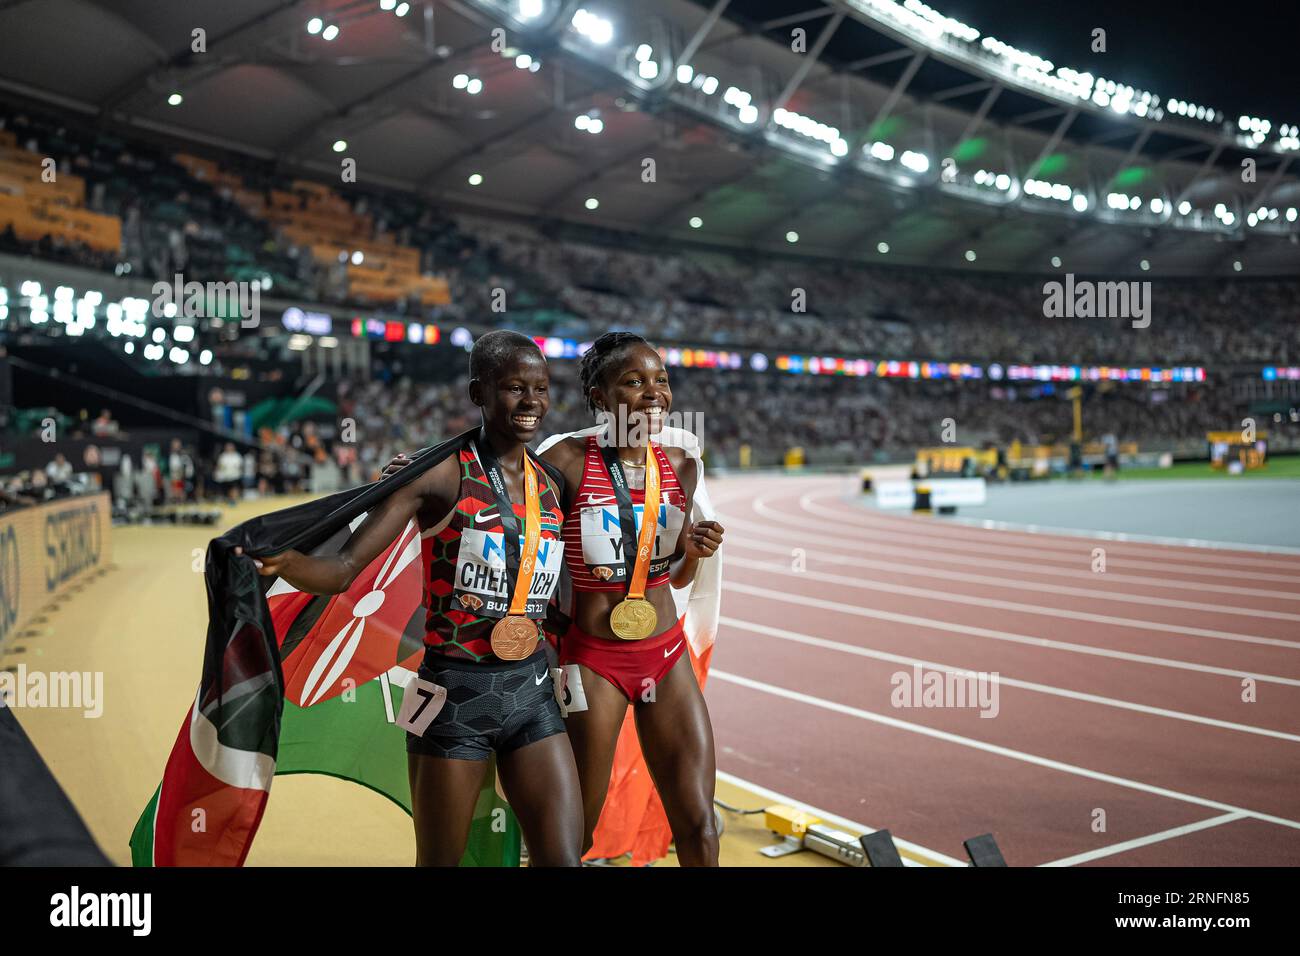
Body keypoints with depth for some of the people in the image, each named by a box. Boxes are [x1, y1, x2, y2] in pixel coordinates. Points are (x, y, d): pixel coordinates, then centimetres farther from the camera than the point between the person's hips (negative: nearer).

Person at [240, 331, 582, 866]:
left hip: (531, 692, 5)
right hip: (455, 694, -4)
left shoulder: (550, 482, 7)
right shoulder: (441, 476, -10)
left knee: (563, 859, 1)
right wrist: (282, 560, -35)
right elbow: (341, 572, -17)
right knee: (440, 861, 11)